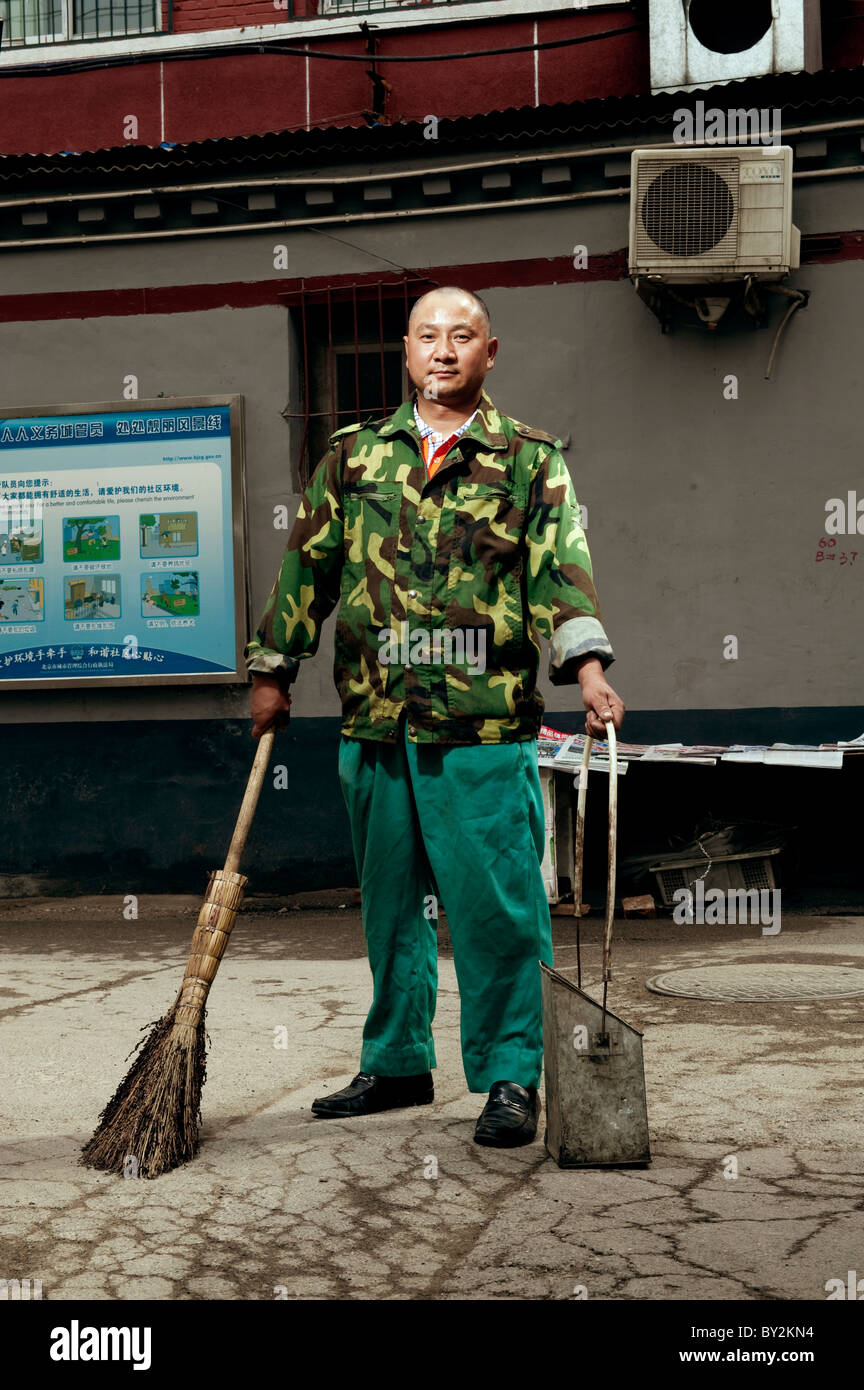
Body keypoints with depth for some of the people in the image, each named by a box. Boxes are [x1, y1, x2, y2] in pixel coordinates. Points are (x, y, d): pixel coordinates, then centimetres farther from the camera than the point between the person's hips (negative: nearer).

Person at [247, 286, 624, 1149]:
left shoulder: (529, 460, 6)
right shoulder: (353, 457, 14)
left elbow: (561, 567, -5)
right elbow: (308, 567, 16)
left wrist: (586, 668, -19)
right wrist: (272, 671, 14)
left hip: (486, 728, -3)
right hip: (375, 726, 4)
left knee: (498, 906, -3)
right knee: (390, 904, 13)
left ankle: (511, 1079, 7)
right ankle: (397, 1064, 26)